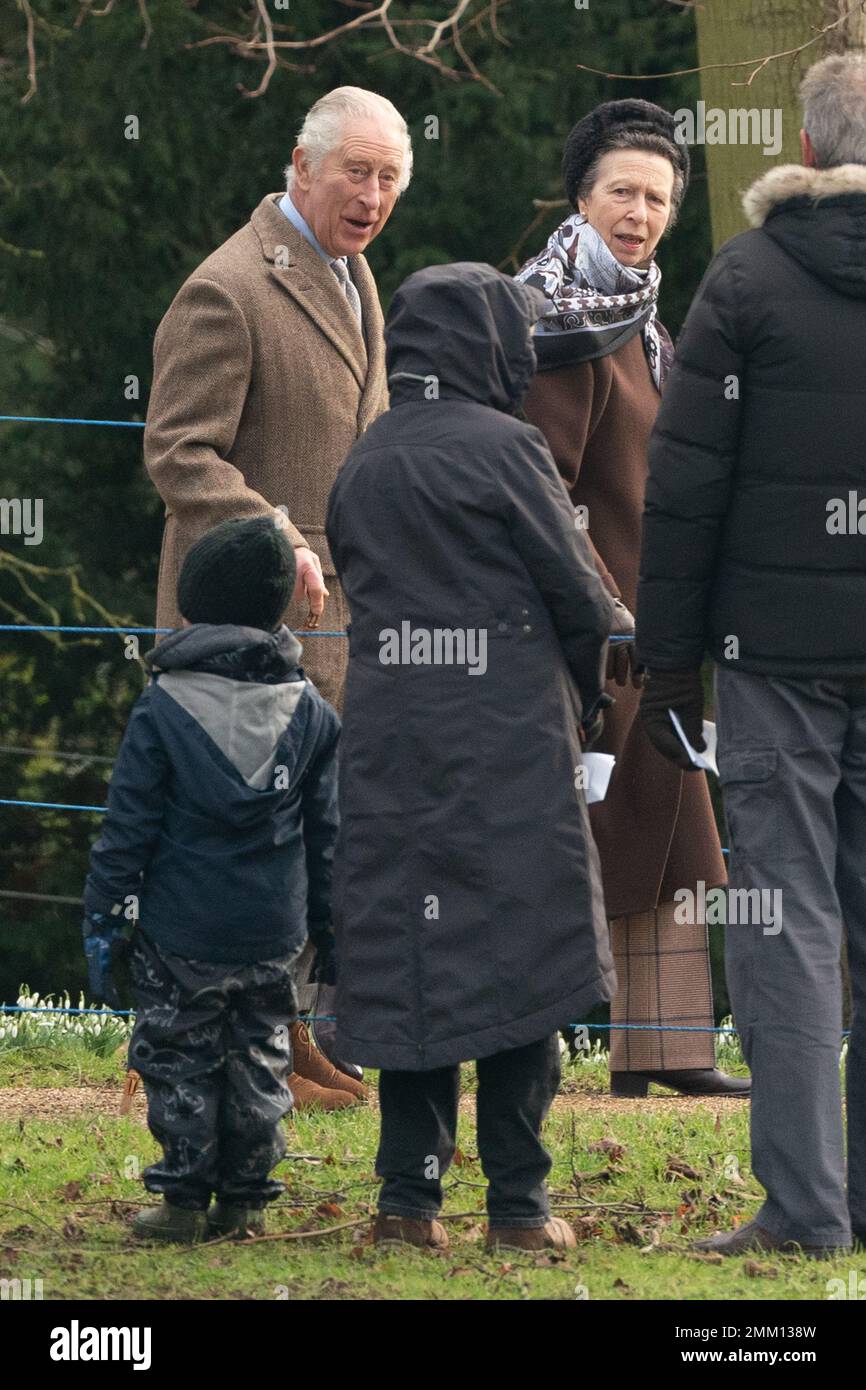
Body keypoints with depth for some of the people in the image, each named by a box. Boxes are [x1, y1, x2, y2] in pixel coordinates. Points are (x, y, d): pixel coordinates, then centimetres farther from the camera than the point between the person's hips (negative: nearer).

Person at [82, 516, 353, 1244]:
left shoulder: (162, 707, -9)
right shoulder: (310, 713, 2)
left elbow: (129, 825, -7)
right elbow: (329, 832, 8)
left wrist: (104, 917, -1)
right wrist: (331, 927, 15)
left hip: (181, 933, -3)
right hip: (274, 932, 3)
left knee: (179, 1061, 5)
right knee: (260, 1062, 12)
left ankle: (185, 1199, 6)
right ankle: (246, 1198, 14)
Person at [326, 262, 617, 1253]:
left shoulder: (360, 465, 10)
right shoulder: (502, 450, -8)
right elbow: (579, 601, -6)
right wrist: (582, 705, 14)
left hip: (388, 749, 5)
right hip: (509, 750, -5)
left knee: (410, 964, 8)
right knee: (517, 962, 1)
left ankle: (409, 1197, 5)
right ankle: (517, 1202, 1)